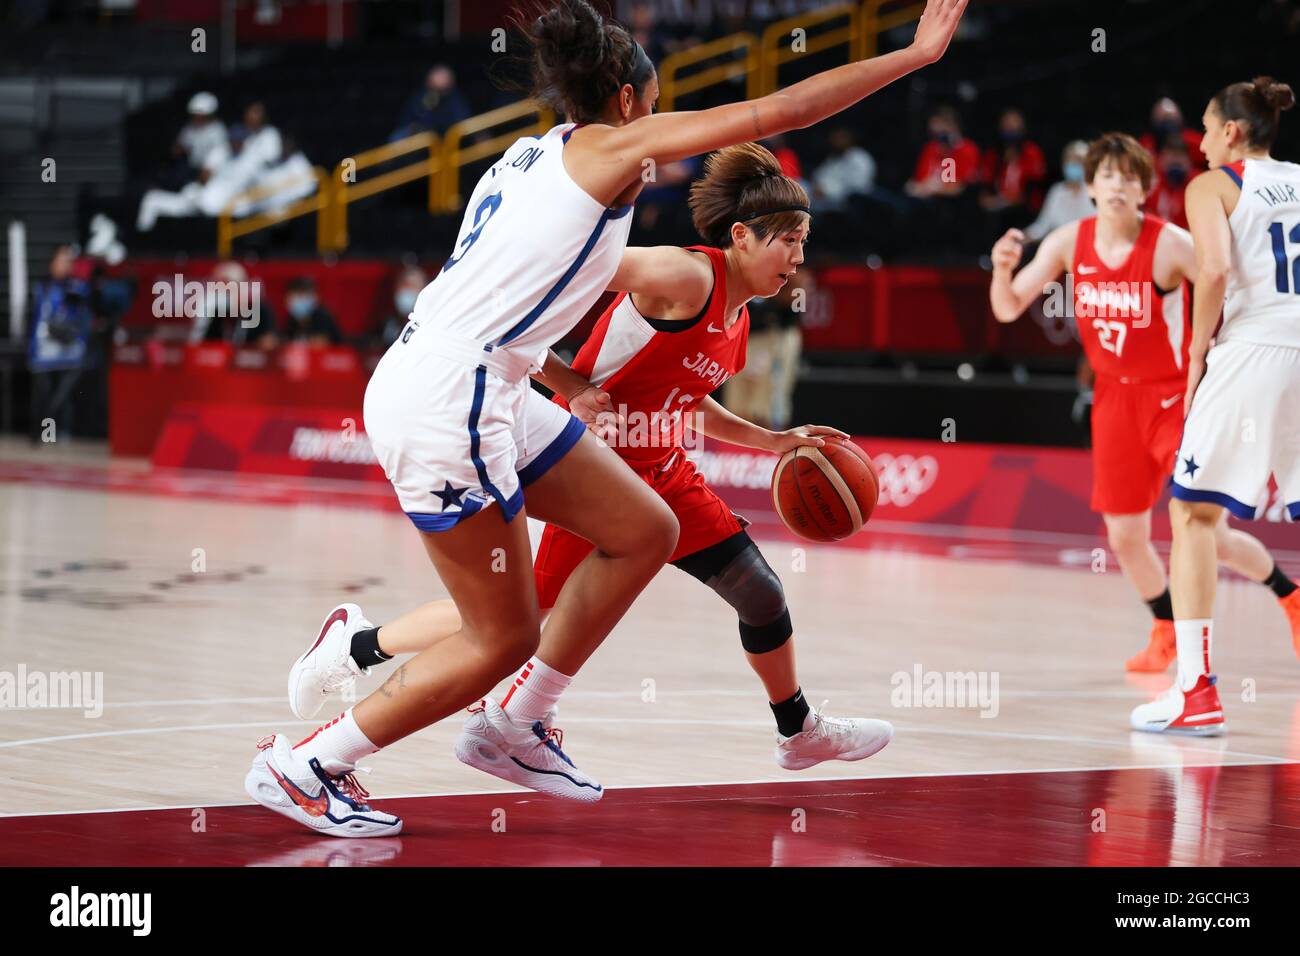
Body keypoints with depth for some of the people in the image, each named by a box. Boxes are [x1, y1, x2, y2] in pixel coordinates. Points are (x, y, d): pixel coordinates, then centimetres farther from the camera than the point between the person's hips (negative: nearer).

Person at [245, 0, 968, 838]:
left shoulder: (534, 158, 21)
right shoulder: (611, 147, -4)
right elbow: (782, 110, -6)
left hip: (488, 392, 9)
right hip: (444, 399, -9)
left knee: (646, 531, 12)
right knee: (502, 639, -1)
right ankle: (301, 765, 7)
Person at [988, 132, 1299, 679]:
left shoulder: (1169, 244, -19)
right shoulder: (1069, 243, -5)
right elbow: (1008, 310, -2)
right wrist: (1003, 268, -22)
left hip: (1175, 394, -5)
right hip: (1116, 397, 5)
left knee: (1208, 532, -11)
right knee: (1124, 536, 6)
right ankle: (1167, 633, 30)